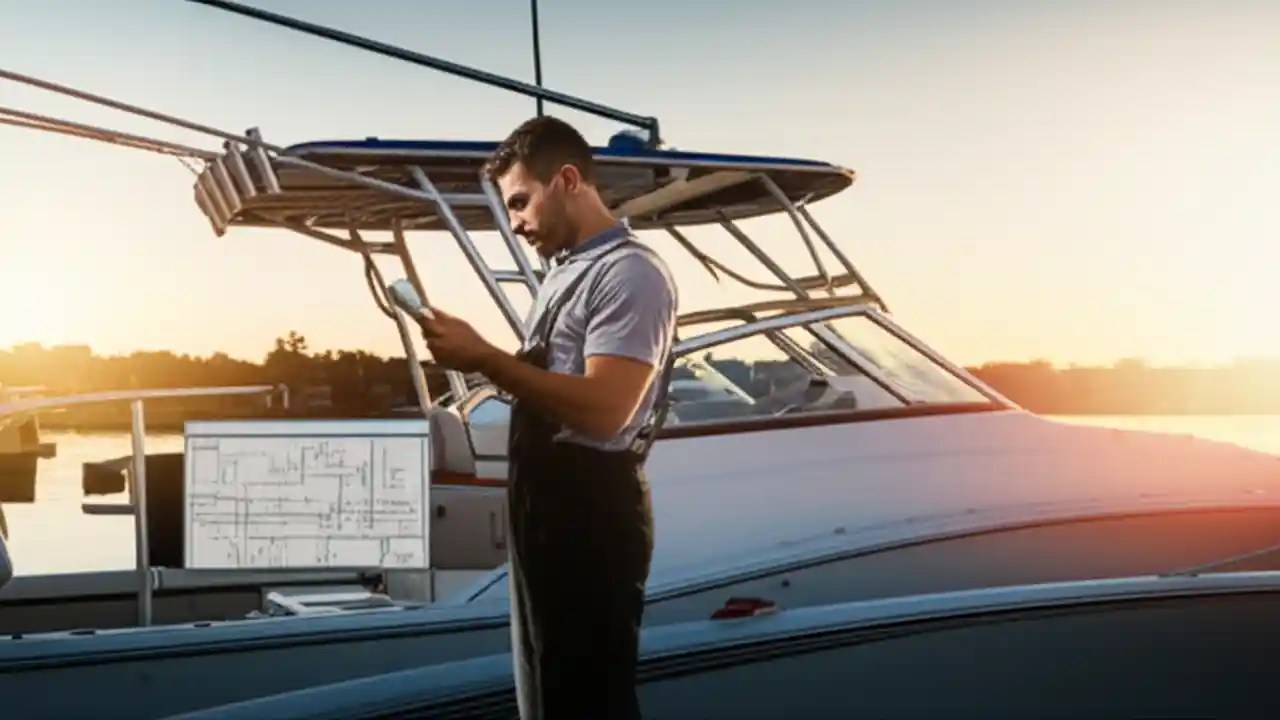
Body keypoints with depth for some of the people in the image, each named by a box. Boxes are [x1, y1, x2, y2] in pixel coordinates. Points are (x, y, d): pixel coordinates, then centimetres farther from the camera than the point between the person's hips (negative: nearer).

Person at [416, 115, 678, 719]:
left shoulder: (630, 274, -15)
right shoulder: (563, 274, 16)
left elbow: (603, 409, -25)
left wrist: (484, 357, -21)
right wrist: (481, 362, 3)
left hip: (591, 508, -10)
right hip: (544, 500, 10)